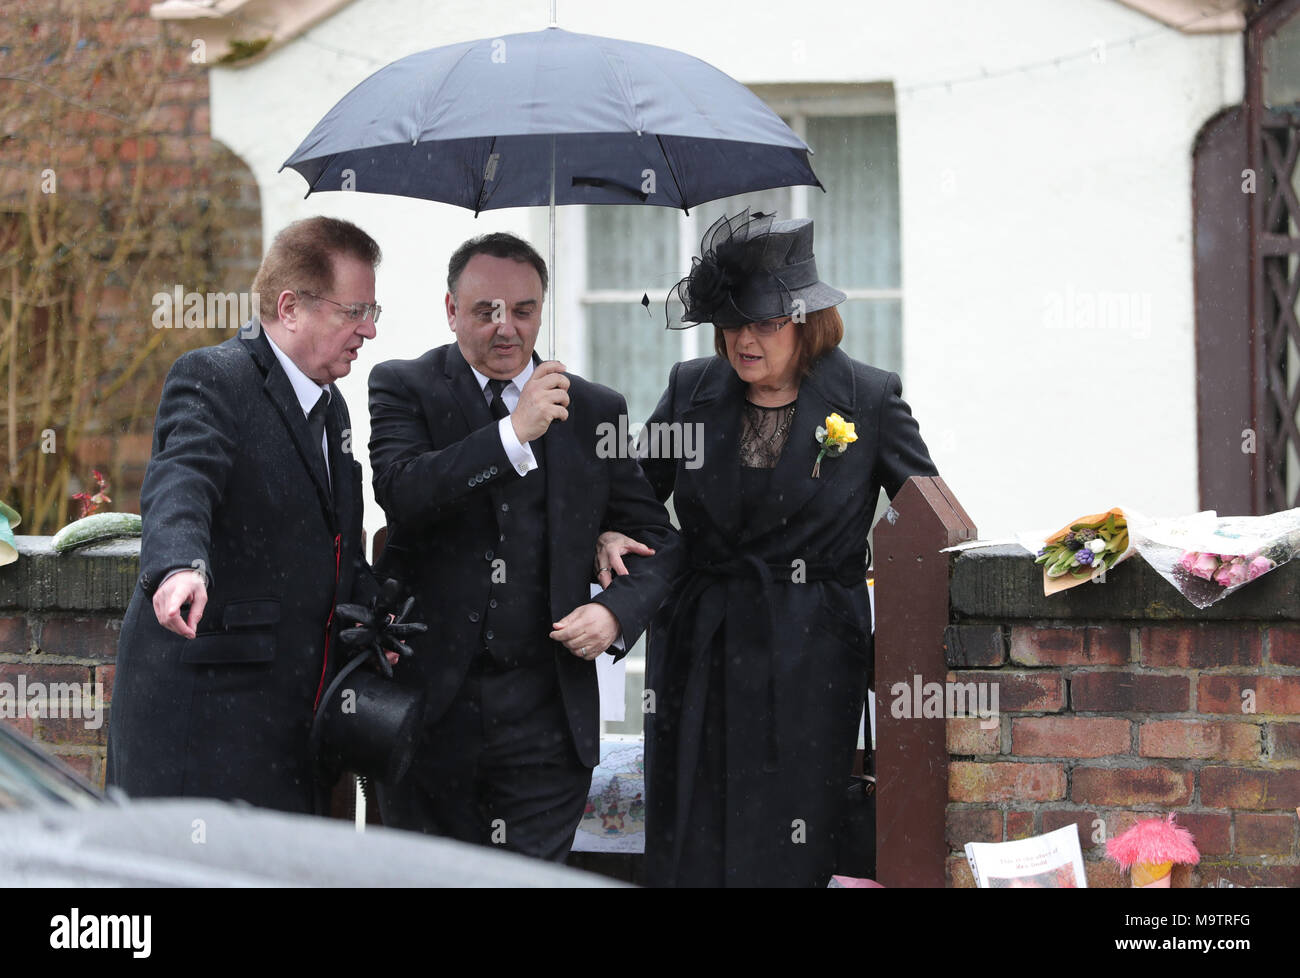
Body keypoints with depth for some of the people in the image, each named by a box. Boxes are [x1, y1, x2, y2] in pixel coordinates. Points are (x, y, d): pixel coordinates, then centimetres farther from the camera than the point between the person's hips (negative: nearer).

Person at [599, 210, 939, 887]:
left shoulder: (869, 399, 0)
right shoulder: (691, 390, 7)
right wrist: (609, 538, -5)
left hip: (812, 663, -2)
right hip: (702, 657, 2)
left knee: (791, 857, -2)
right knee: (688, 849, 2)